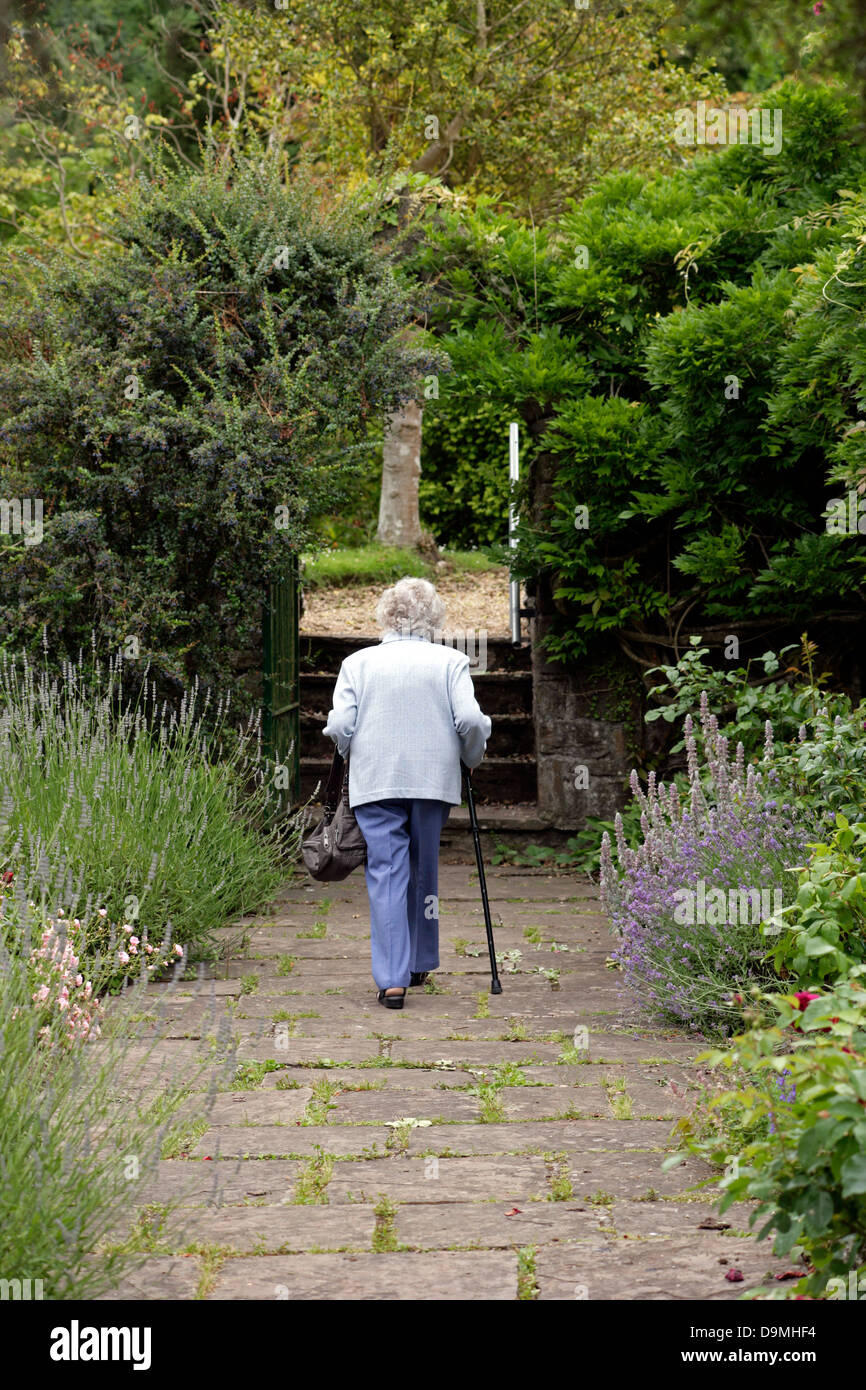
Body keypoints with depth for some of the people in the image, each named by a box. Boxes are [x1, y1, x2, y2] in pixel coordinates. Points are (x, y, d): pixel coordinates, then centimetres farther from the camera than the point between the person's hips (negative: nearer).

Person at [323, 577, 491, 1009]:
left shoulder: (357, 662, 2)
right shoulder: (450, 661, 1)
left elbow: (340, 725, -5)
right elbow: (470, 720, -9)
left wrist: (353, 754, 16)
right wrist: (472, 757, 10)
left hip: (375, 783, -1)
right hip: (433, 779, 1)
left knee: (386, 875, -2)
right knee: (424, 871, 17)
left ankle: (392, 978, -12)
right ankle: (419, 963, 29)